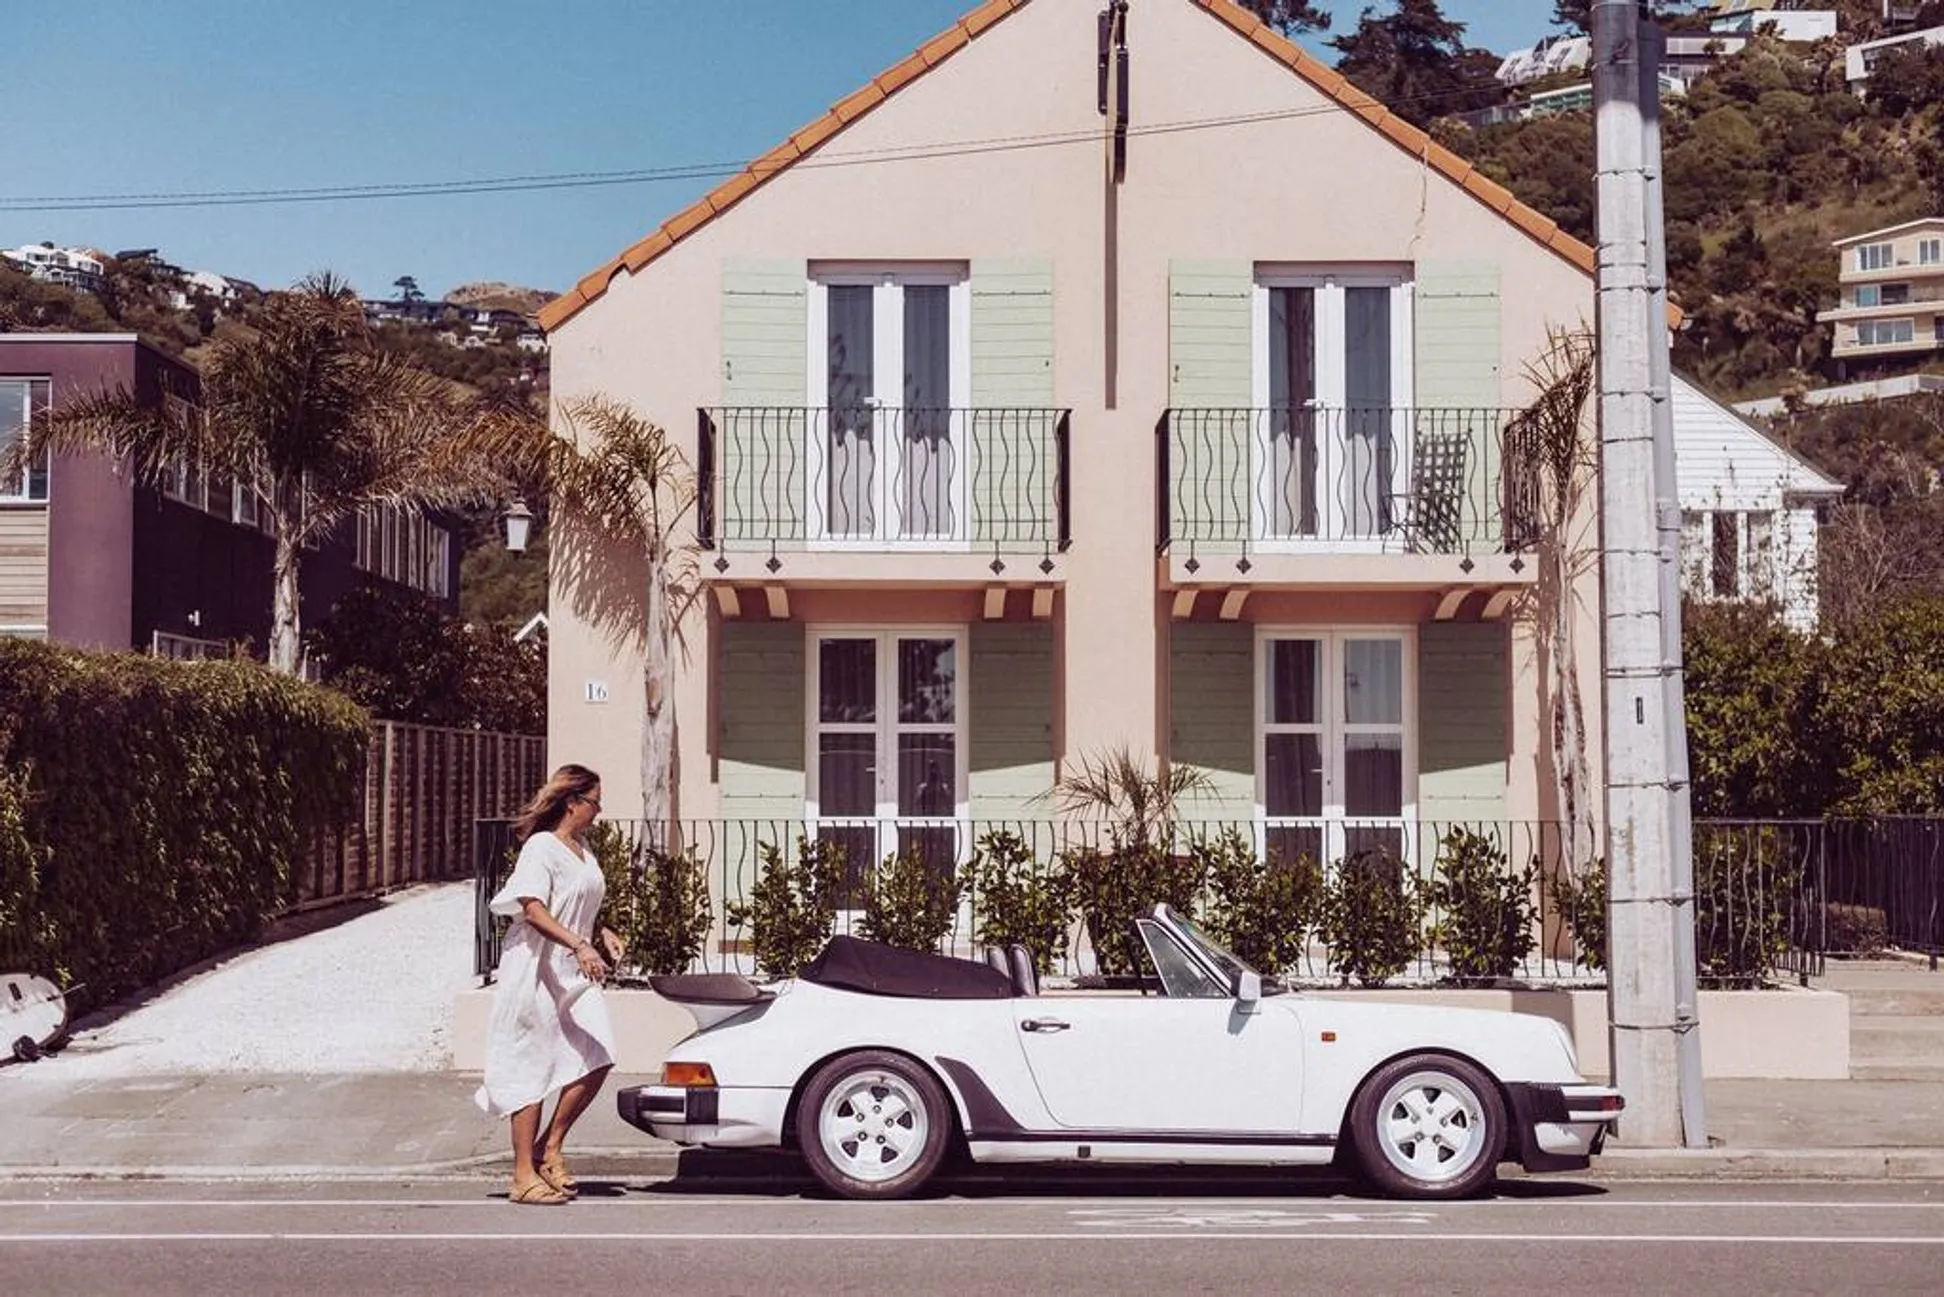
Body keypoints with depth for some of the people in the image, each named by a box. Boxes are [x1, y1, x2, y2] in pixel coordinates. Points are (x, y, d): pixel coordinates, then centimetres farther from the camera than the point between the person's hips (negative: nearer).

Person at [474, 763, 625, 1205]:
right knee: (531, 1071, -3)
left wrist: (603, 933, 11)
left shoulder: (583, 848, 15)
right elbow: (533, 909, -24)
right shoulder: (541, 847, -12)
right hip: (535, 970, -8)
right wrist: (579, 946, -33)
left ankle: (549, 1149, 11)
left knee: (597, 1060, -3)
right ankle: (524, 1176, 3)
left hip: (574, 972, 8)